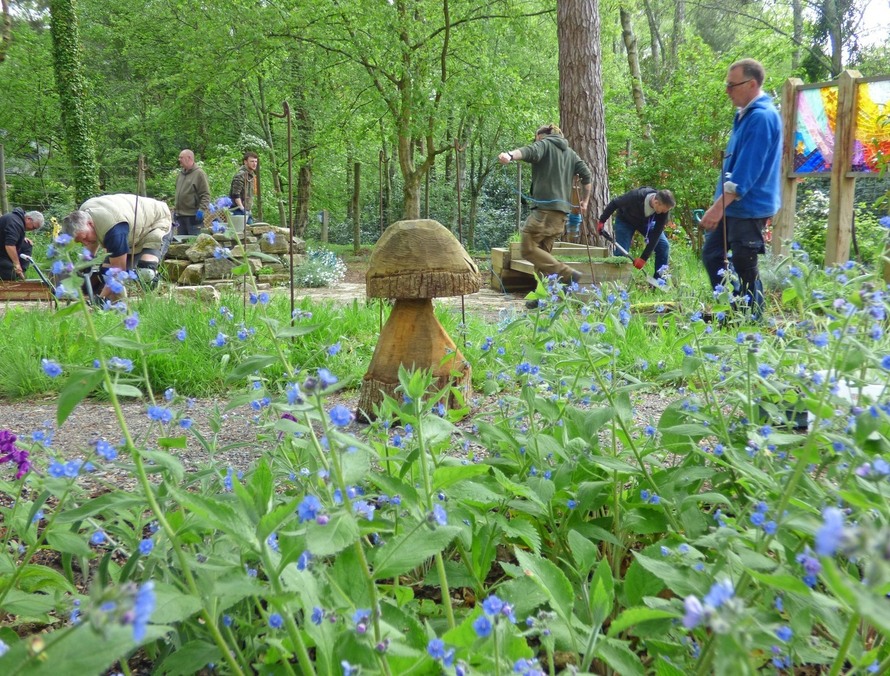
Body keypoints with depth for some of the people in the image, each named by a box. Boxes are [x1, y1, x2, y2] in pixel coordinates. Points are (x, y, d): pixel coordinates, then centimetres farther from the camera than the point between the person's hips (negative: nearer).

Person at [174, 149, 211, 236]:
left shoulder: (199, 173, -7)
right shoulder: (181, 174, 16)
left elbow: (205, 195, -12)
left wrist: (201, 210, -20)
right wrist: (175, 209, 20)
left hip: (193, 216, -8)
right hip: (180, 216, 8)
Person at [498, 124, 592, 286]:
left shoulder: (544, 144, 4)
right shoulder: (570, 153, 23)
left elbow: (530, 151, -20)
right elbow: (587, 175, 17)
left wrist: (511, 155, -39)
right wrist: (584, 201, 26)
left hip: (544, 207, -8)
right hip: (562, 210, 8)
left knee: (528, 249, -6)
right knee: (543, 251, 11)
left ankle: (568, 275, -14)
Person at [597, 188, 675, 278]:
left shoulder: (663, 209, -29)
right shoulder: (635, 196, -39)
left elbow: (656, 234, -26)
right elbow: (614, 203, -21)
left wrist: (644, 258, -29)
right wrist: (602, 221, -12)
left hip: (646, 221, 3)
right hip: (625, 220, -3)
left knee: (663, 245, -11)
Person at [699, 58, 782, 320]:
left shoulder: (762, 117, -19)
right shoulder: (746, 114, 12)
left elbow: (747, 170, -25)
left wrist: (719, 206, -27)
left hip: (748, 208, -10)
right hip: (732, 206, 10)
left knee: (745, 269, -1)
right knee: (711, 256, 14)